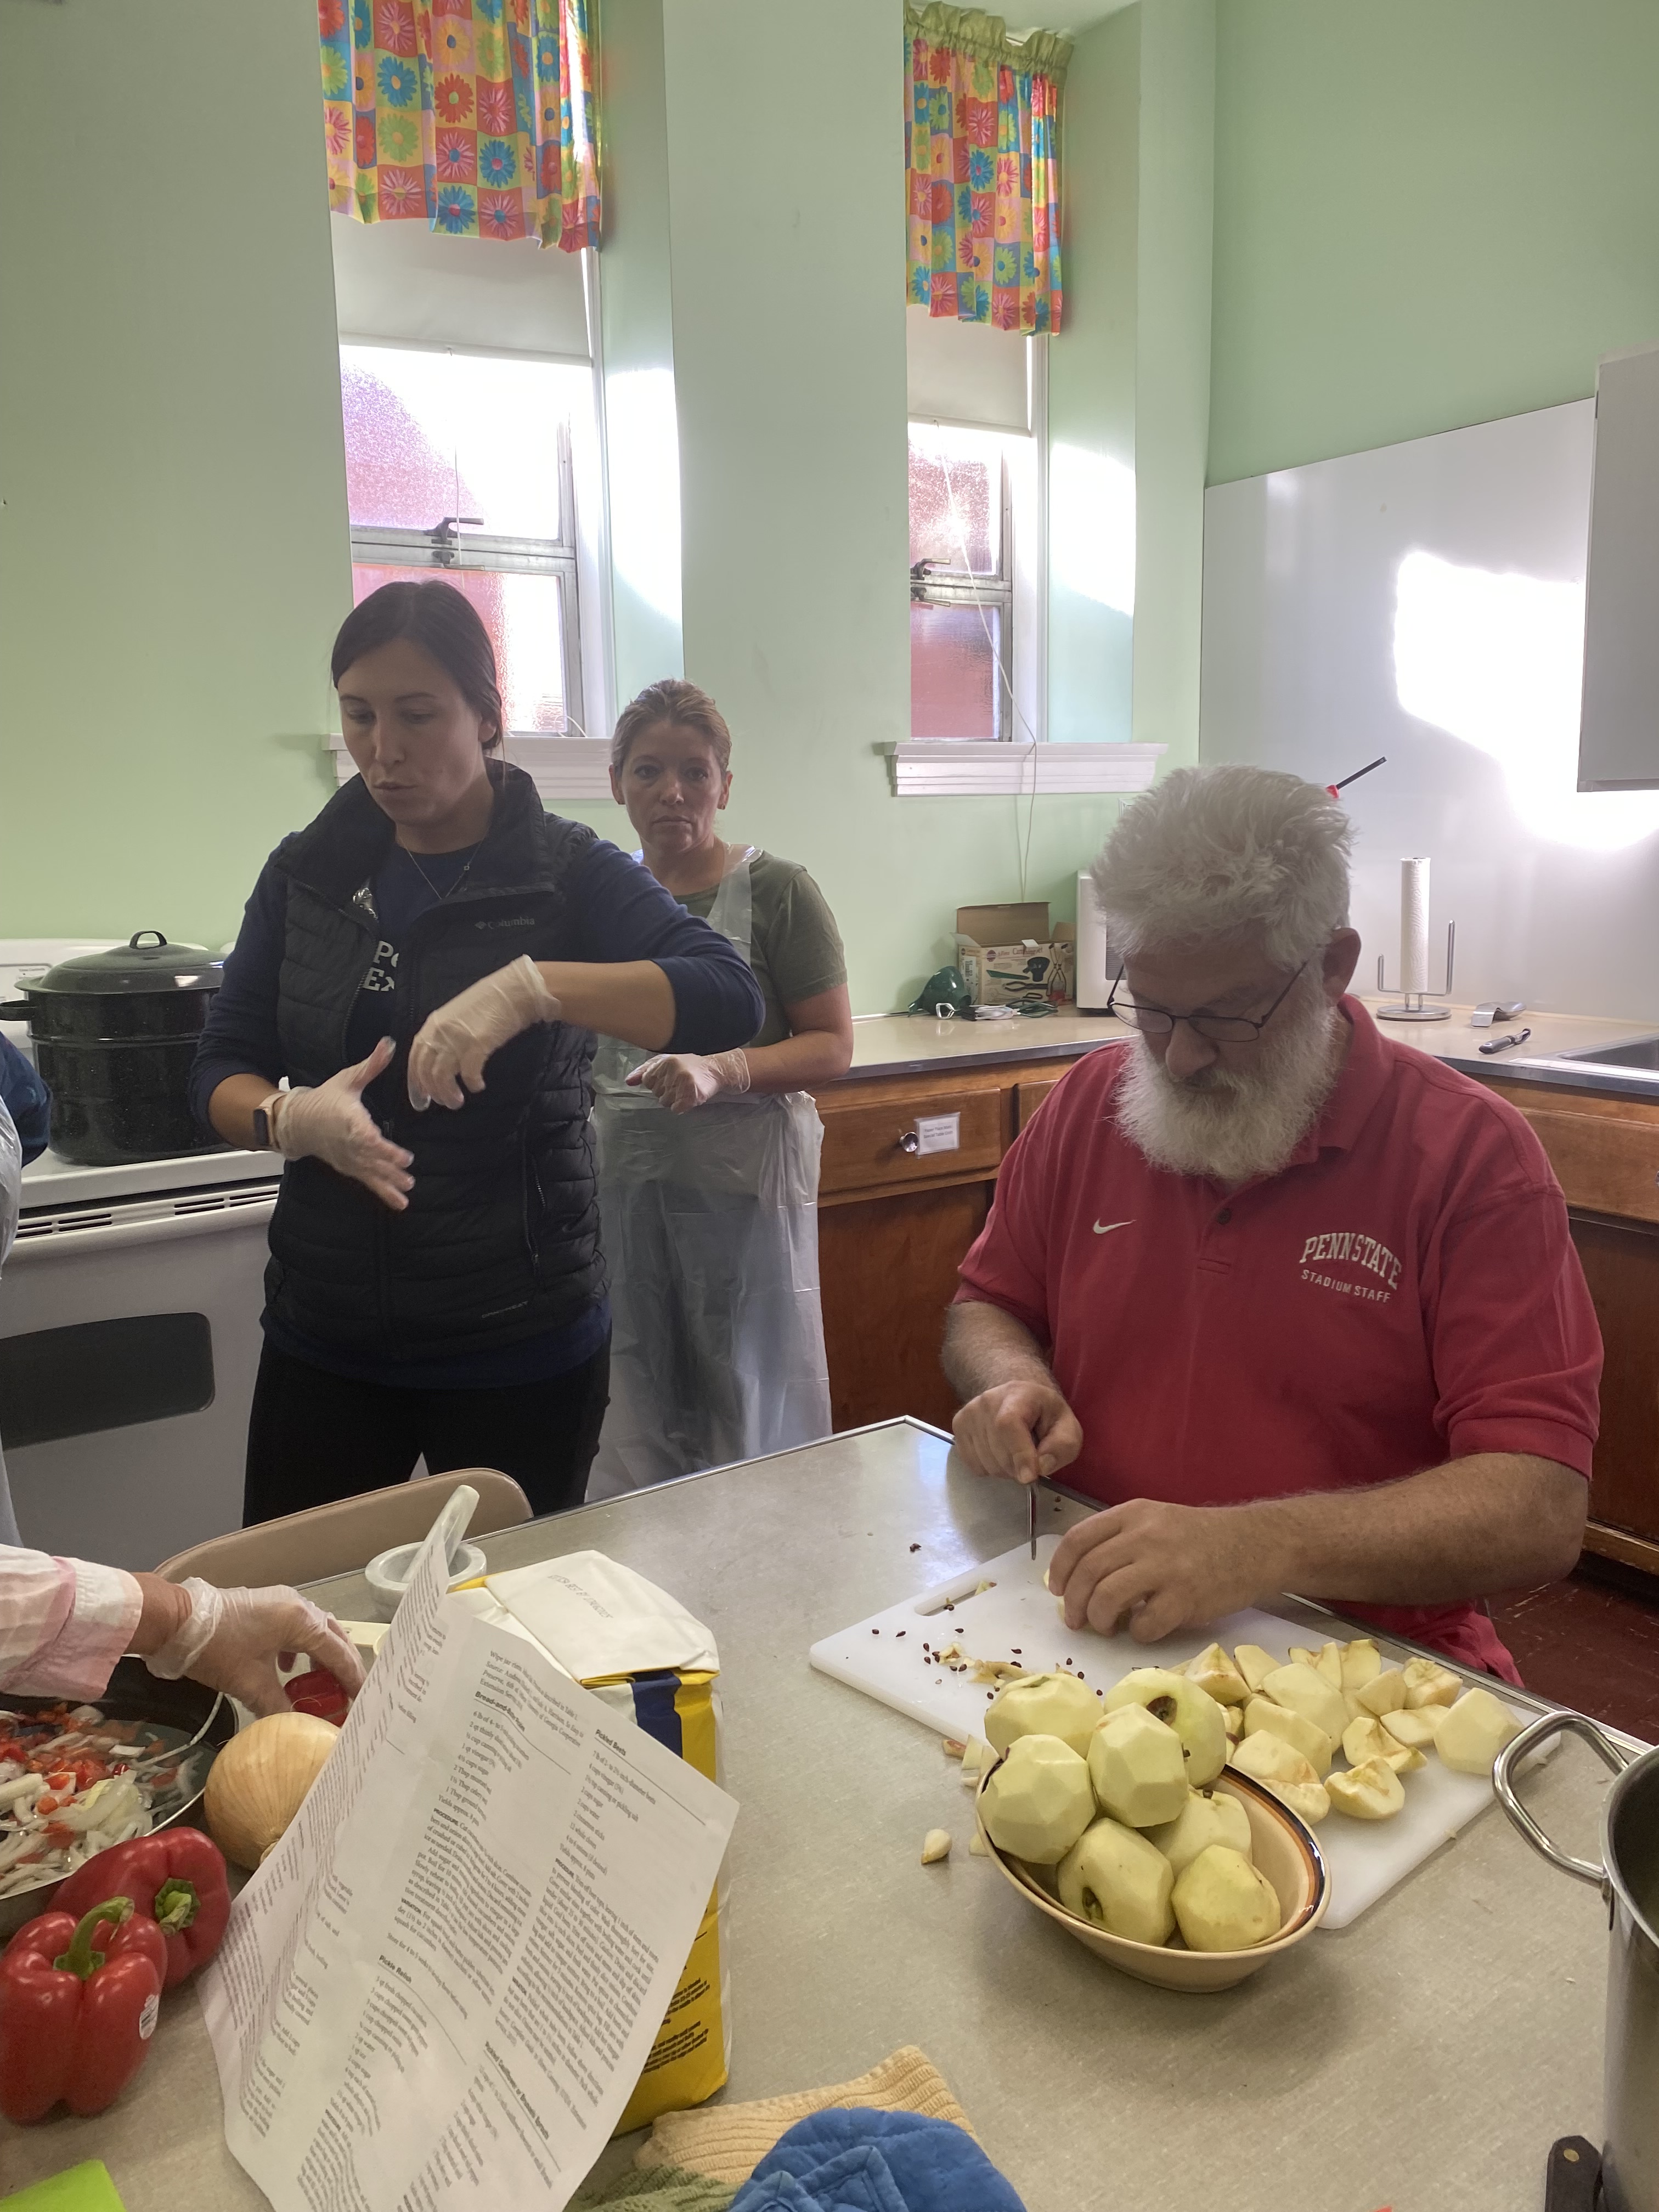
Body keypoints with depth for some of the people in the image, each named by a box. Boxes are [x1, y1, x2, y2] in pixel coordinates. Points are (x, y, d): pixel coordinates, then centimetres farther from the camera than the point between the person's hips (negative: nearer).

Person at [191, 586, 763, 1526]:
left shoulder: (567, 874, -8)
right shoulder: (307, 874, 5)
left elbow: (731, 998, -22)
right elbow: (221, 1069, 4)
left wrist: (532, 986, -35)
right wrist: (290, 1119, -18)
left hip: (519, 1346, -3)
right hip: (325, 1340, 3)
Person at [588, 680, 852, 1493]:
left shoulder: (775, 891, -4)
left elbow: (832, 1047, -7)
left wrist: (719, 1072, -22)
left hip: (741, 1176, -4)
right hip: (620, 1175, 5)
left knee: (749, 1414, 5)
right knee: (631, 1417, 11)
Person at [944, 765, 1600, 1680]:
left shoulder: (1472, 1154, -10)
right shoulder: (1089, 1104, 4)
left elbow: (1539, 1510, -17)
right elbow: (986, 1307, 17)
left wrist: (1257, 1549, -31)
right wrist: (1016, 1387, -7)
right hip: (1089, 1630, 3)